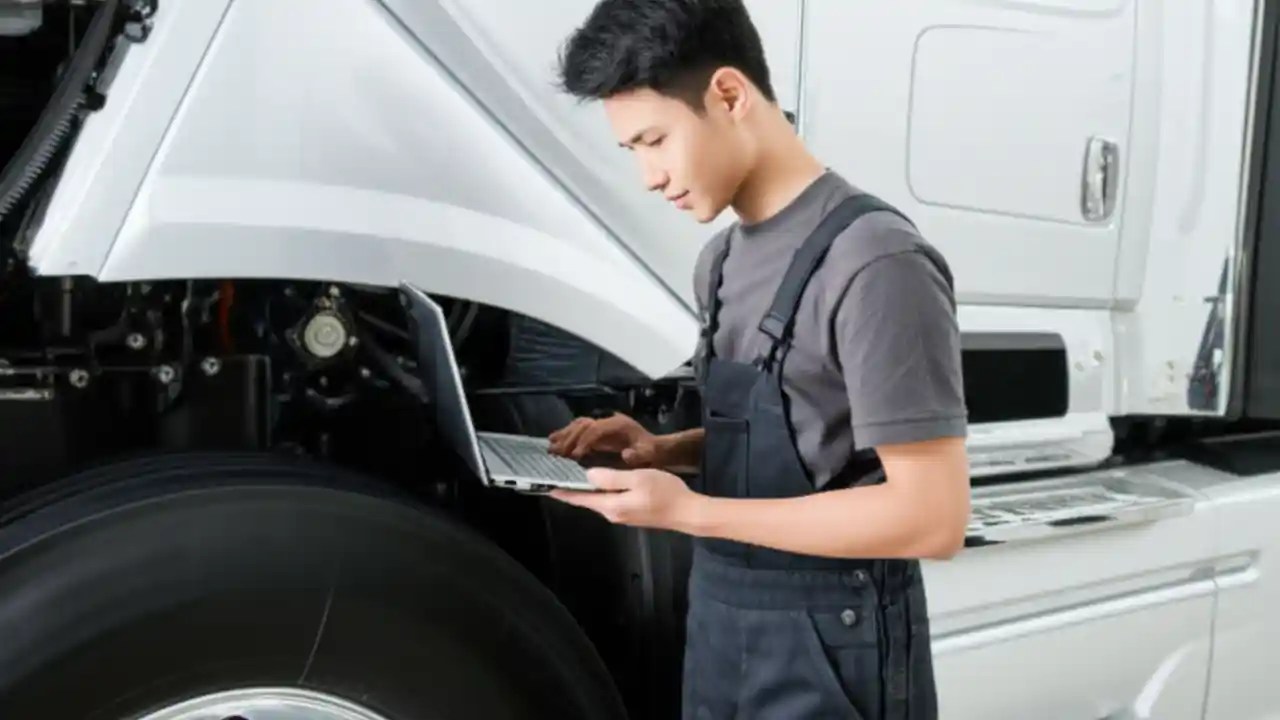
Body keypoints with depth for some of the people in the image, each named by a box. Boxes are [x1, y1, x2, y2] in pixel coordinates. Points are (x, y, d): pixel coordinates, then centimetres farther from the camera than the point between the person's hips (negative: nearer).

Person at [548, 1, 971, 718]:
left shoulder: (876, 263, -20)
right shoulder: (723, 260, 7)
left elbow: (933, 517, -22)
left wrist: (688, 511, -22)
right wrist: (662, 452, -2)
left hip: (829, 652, -7)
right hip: (720, 627, 8)